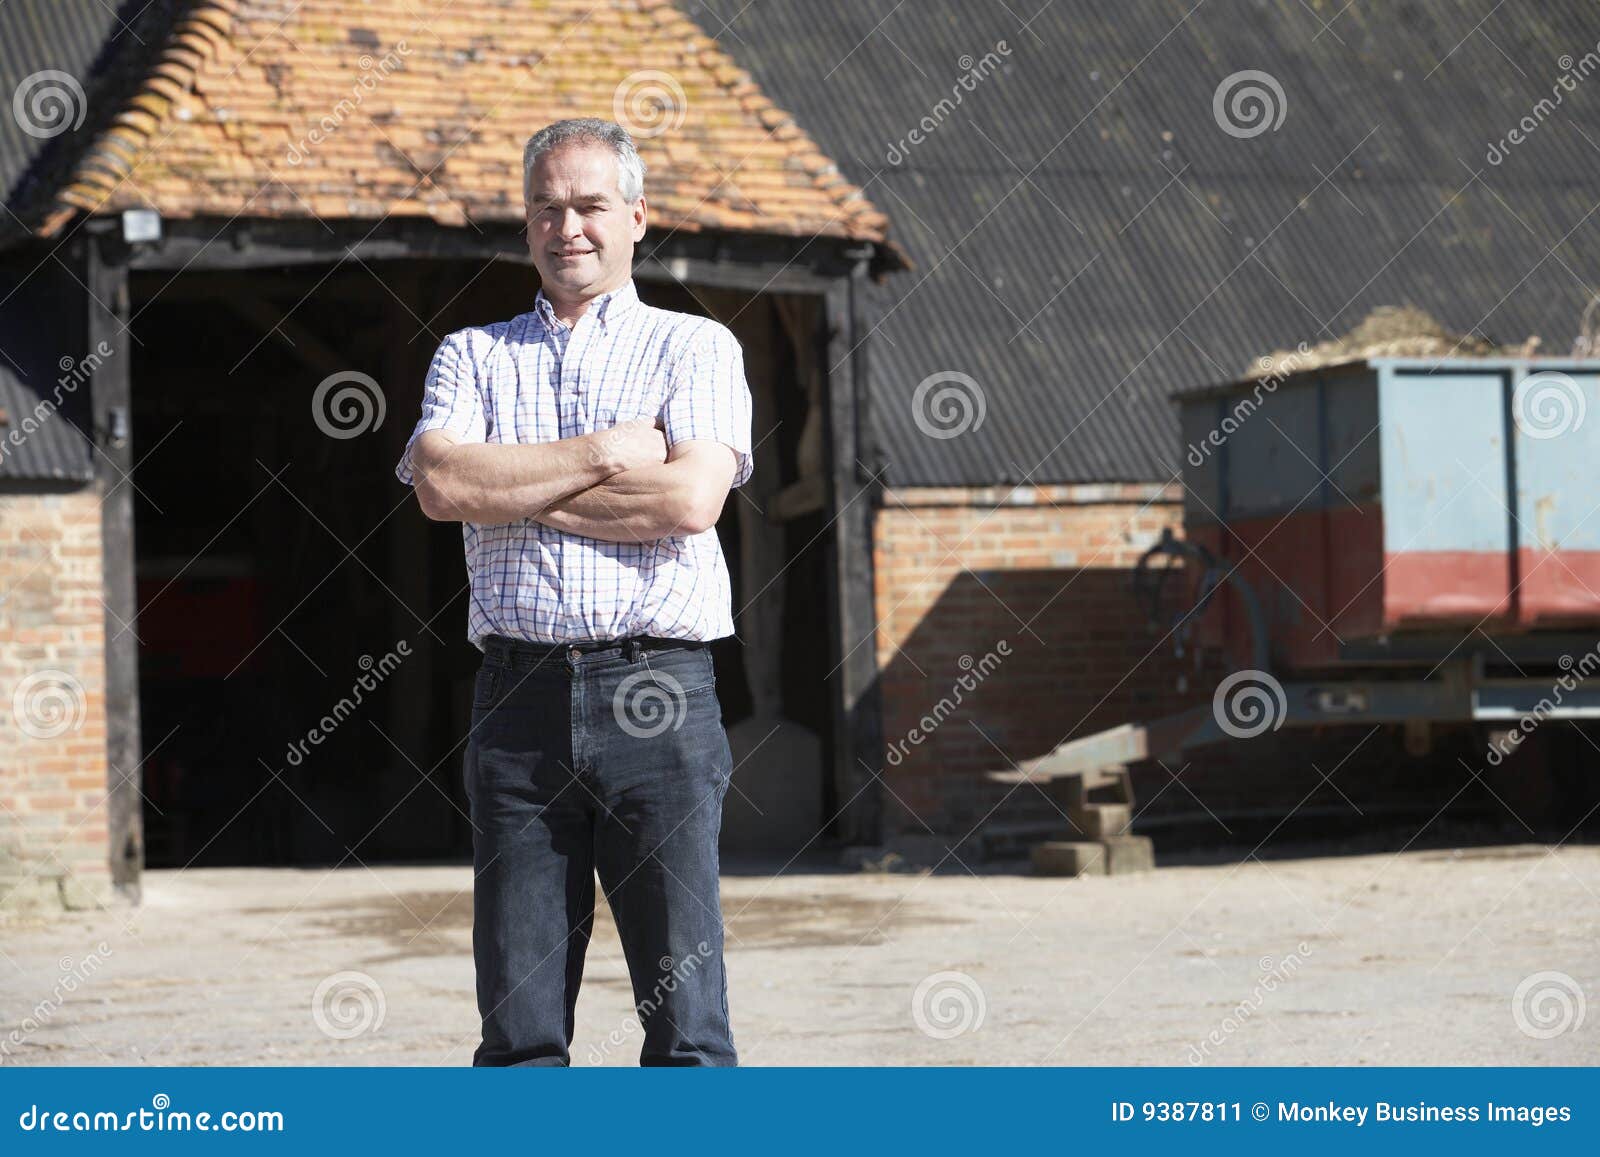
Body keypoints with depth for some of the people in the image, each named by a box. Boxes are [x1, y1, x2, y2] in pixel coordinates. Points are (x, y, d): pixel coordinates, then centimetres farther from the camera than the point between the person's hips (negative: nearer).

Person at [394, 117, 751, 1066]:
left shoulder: (696, 347, 9)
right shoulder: (472, 356, 16)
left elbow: (690, 498, -9)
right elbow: (440, 482, -4)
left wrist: (515, 488, -3)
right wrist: (602, 455, -5)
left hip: (658, 698, -2)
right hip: (519, 695, 2)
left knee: (686, 1010, -3)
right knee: (518, 1019, 3)